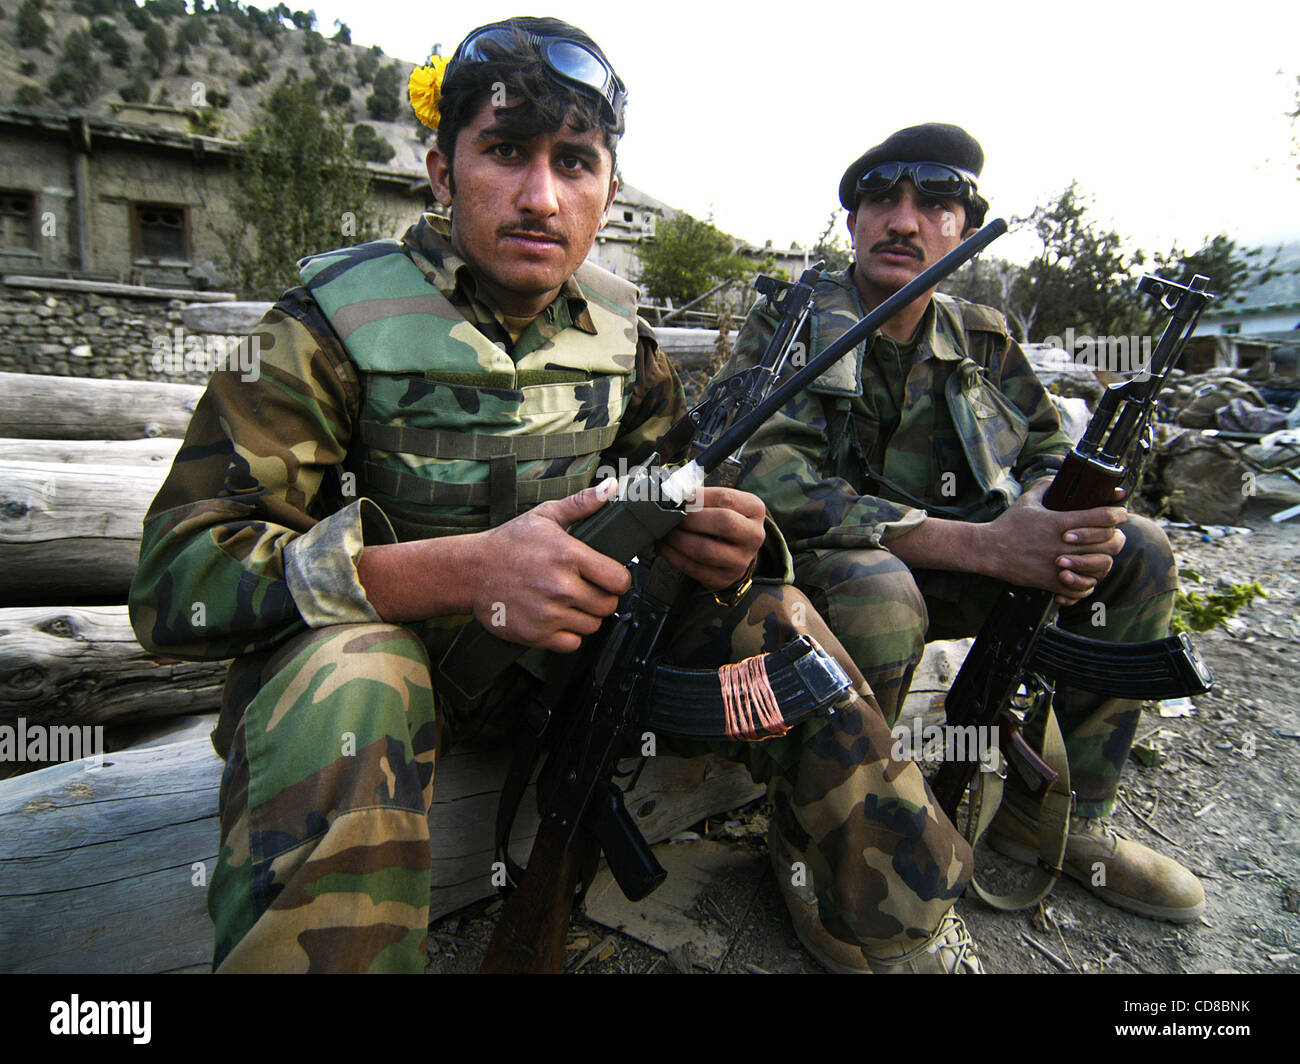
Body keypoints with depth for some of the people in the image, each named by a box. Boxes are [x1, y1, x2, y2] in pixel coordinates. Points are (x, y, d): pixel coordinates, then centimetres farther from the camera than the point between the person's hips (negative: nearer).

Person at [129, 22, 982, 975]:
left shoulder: (619, 333, 1)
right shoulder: (335, 324, -14)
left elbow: (678, 501, 7)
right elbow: (175, 574, -21)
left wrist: (724, 543, -20)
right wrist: (463, 570, -36)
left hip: (557, 642, 4)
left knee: (774, 619, -12)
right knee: (348, 681, -39)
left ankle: (908, 940, 4)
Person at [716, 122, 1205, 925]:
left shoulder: (984, 339, 6)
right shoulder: (786, 325, -11)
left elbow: (1048, 453, 11)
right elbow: (769, 483, -26)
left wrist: (1048, 518, -18)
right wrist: (984, 544, -32)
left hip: (940, 575, 6)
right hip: (817, 575, -5)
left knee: (1138, 553, -4)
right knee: (878, 589, -38)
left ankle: (1056, 814, 6)